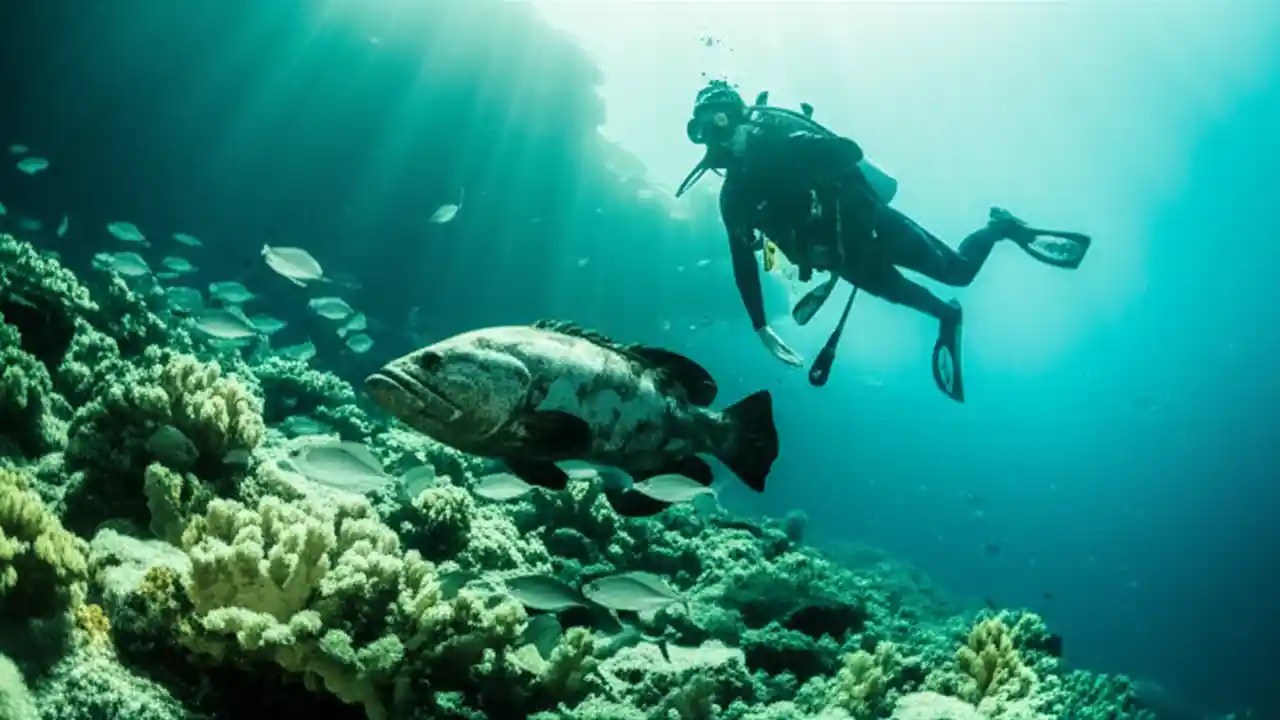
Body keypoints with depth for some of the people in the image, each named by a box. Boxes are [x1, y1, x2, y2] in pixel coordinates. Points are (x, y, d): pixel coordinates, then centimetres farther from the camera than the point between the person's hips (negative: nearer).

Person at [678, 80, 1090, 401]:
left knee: (958, 270, -2)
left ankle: (1002, 227, 27)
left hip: (864, 221, -5)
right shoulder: (734, 196, 0)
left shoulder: (776, 135, -17)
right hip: (843, 258, 5)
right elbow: (743, 263, 6)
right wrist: (760, 327, 6)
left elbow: (849, 151, -23)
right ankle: (947, 317, 39)